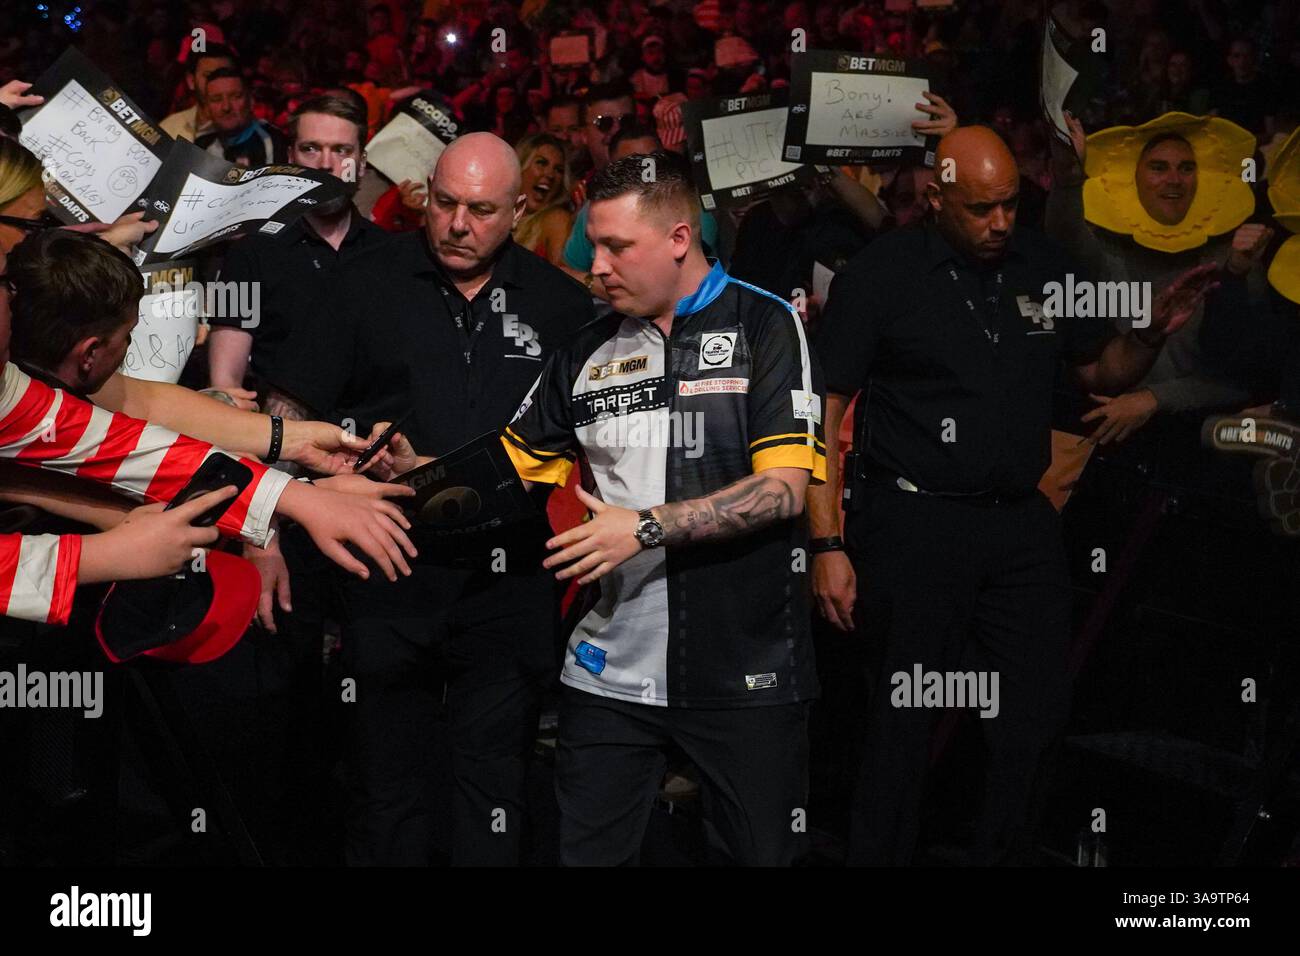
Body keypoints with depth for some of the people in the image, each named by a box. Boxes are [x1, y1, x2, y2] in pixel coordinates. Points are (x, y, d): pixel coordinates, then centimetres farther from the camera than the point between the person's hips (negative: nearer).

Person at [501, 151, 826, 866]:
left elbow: (783, 489, -14)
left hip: (747, 672, -3)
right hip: (611, 669, 4)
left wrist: (644, 527, -18)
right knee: (586, 851, 9)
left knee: (766, 851, 10)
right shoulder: (586, 353, 9)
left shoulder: (764, 325, -5)